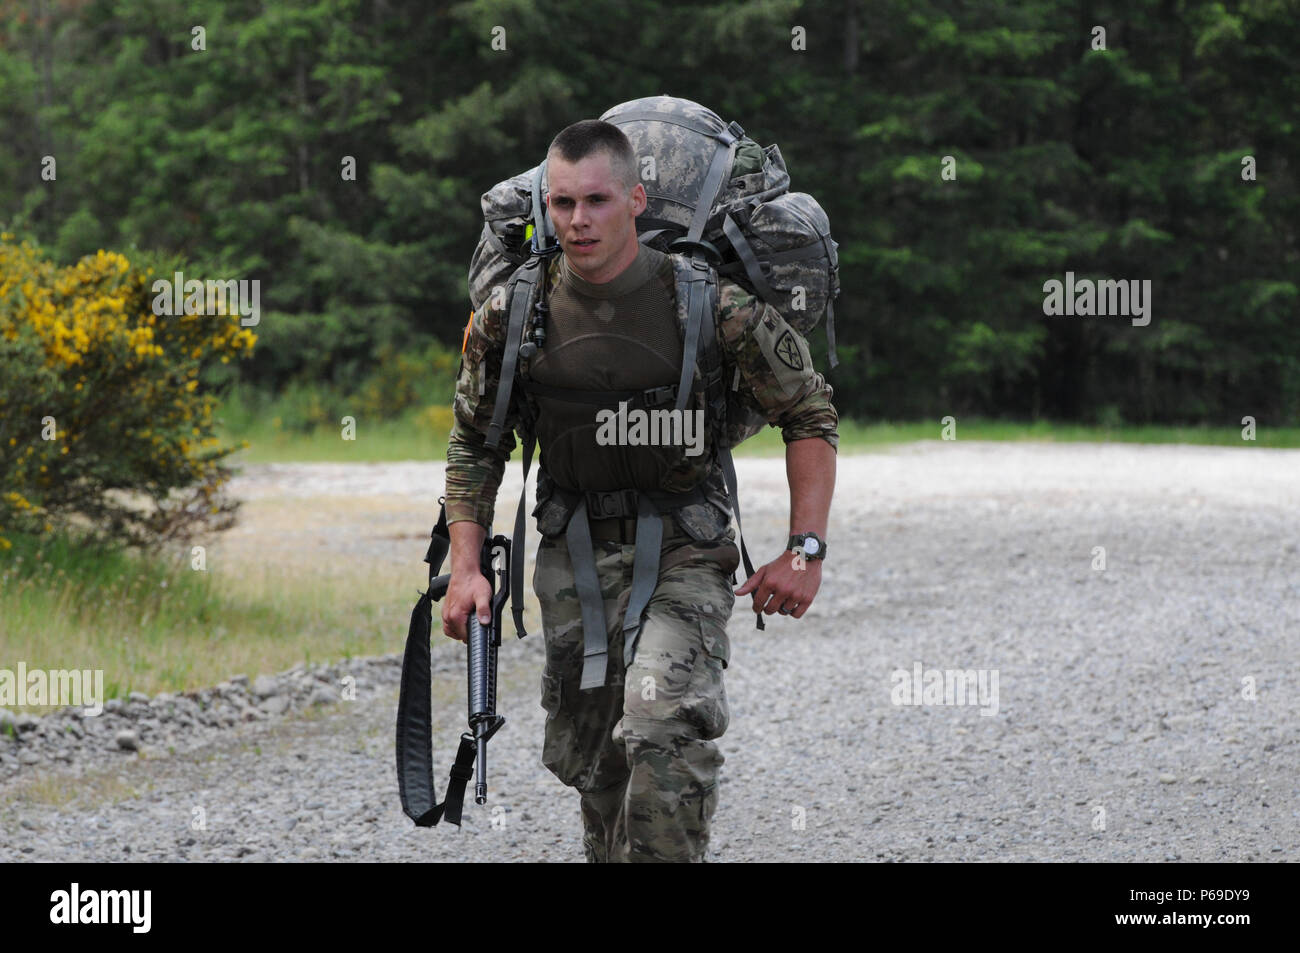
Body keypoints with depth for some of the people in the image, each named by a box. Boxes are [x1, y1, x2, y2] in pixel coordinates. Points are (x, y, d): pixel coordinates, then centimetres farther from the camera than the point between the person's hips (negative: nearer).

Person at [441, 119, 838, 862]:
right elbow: (474, 445, 10)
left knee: (663, 730, -24)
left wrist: (805, 552, -8)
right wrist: (466, 569, 2)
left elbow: (810, 415, -2)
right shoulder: (511, 314, -4)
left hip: (684, 550, -4)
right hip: (573, 552, 4)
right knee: (590, 761, 7)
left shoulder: (710, 305, -12)